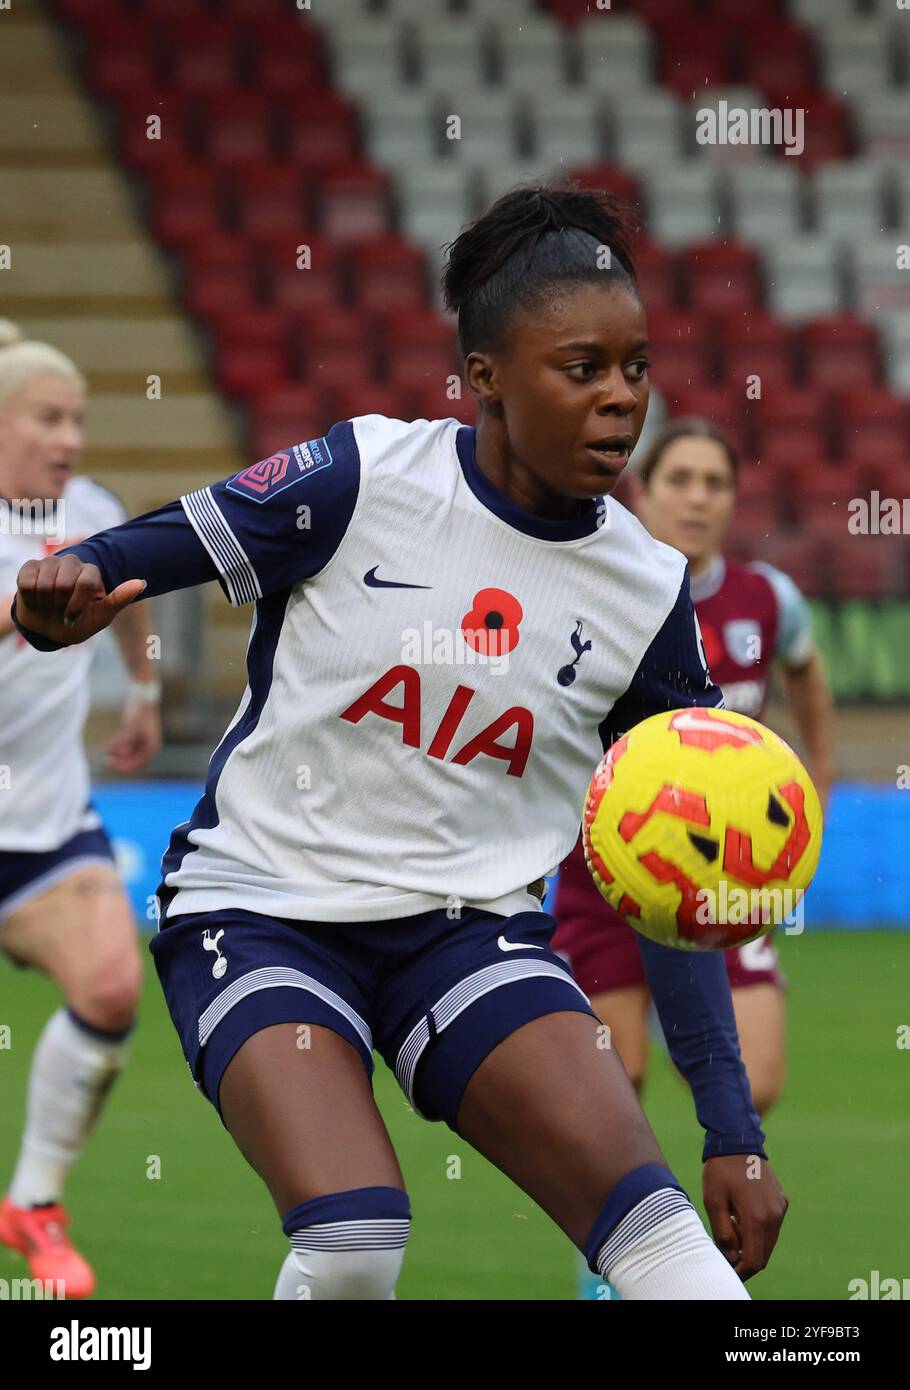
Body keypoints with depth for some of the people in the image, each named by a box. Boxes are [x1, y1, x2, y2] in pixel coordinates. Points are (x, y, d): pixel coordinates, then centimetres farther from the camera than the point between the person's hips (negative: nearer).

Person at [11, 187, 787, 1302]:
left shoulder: (648, 595, 1)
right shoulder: (362, 477, -9)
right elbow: (132, 560, -5)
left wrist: (732, 1128, 1)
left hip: (468, 926, 3)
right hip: (260, 907, -3)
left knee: (647, 1217, -22)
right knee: (352, 1241, -25)